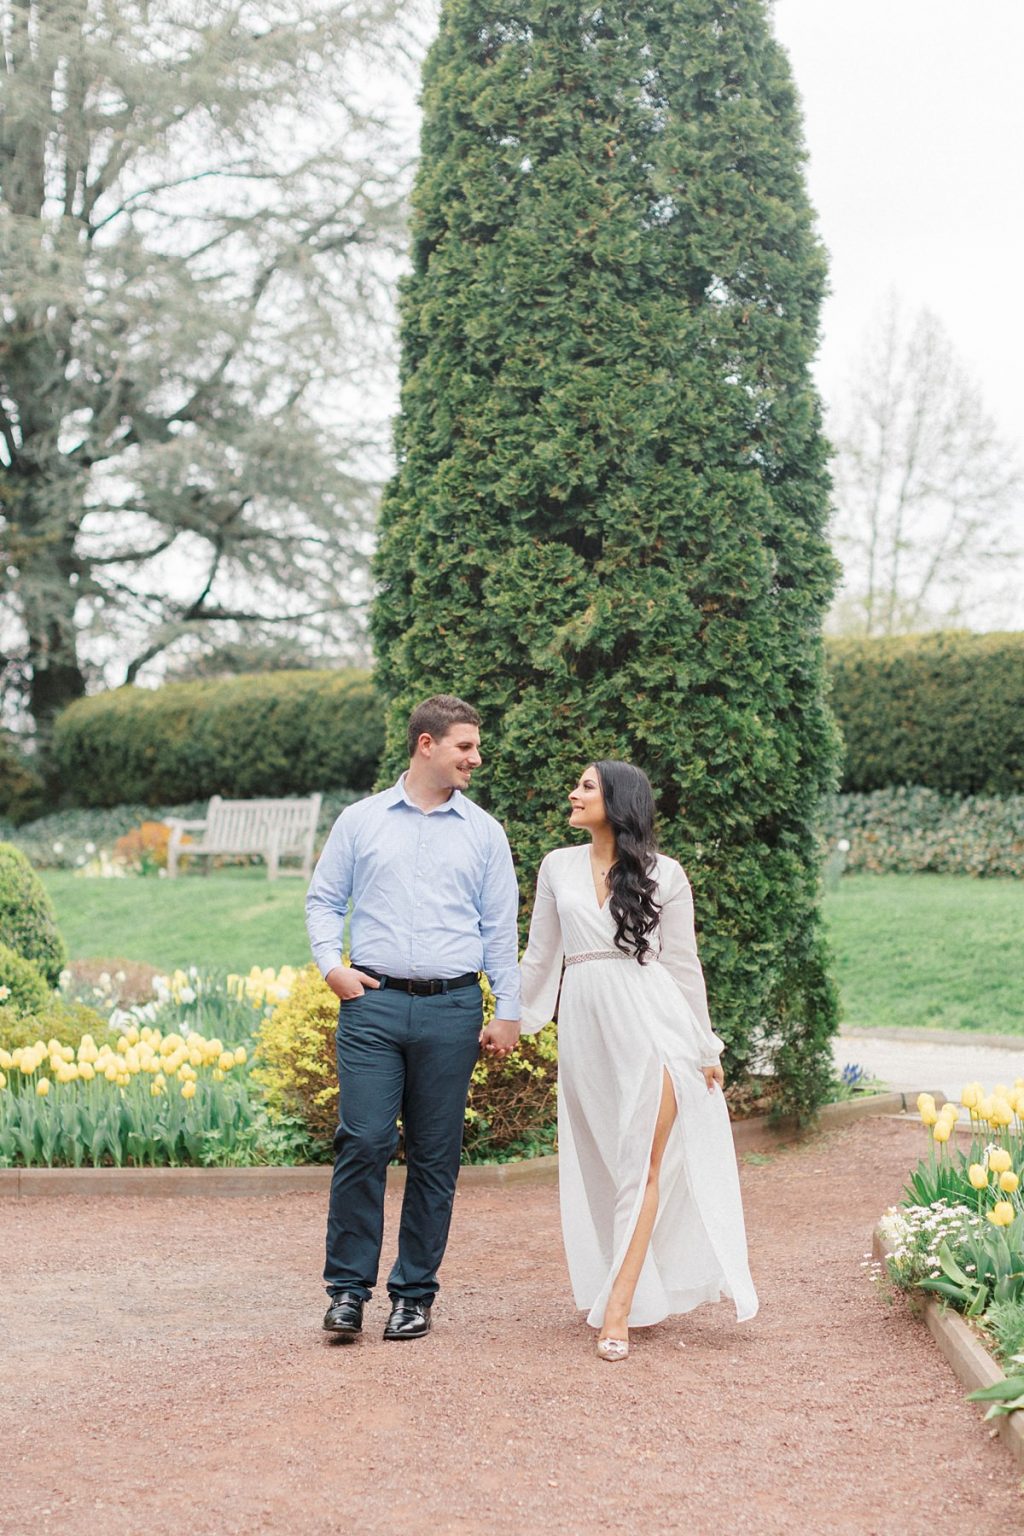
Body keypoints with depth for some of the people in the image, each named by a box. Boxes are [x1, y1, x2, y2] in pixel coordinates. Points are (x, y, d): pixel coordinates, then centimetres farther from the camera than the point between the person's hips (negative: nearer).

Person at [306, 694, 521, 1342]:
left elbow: (500, 929, 11)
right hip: (373, 1002, -1)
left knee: (436, 1156, 3)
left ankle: (415, 1293, 13)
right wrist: (332, 965, -2)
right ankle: (348, 1287, 3)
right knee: (363, 1143, -9)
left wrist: (508, 1013, 7)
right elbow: (324, 899, 14)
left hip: (452, 1008, 1)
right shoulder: (361, 821, 8)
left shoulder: (484, 832, 10)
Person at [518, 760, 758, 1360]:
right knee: (601, 1170, 4)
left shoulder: (664, 875, 3)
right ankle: (635, 1293, 14)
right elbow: (540, 956, 19)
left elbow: (683, 964, 7)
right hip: (586, 1028, 3)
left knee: (644, 1166, -8)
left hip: (651, 1020, -3)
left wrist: (706, 1047, 8)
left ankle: (618, 1306, -11)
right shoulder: (558, 867, 10)